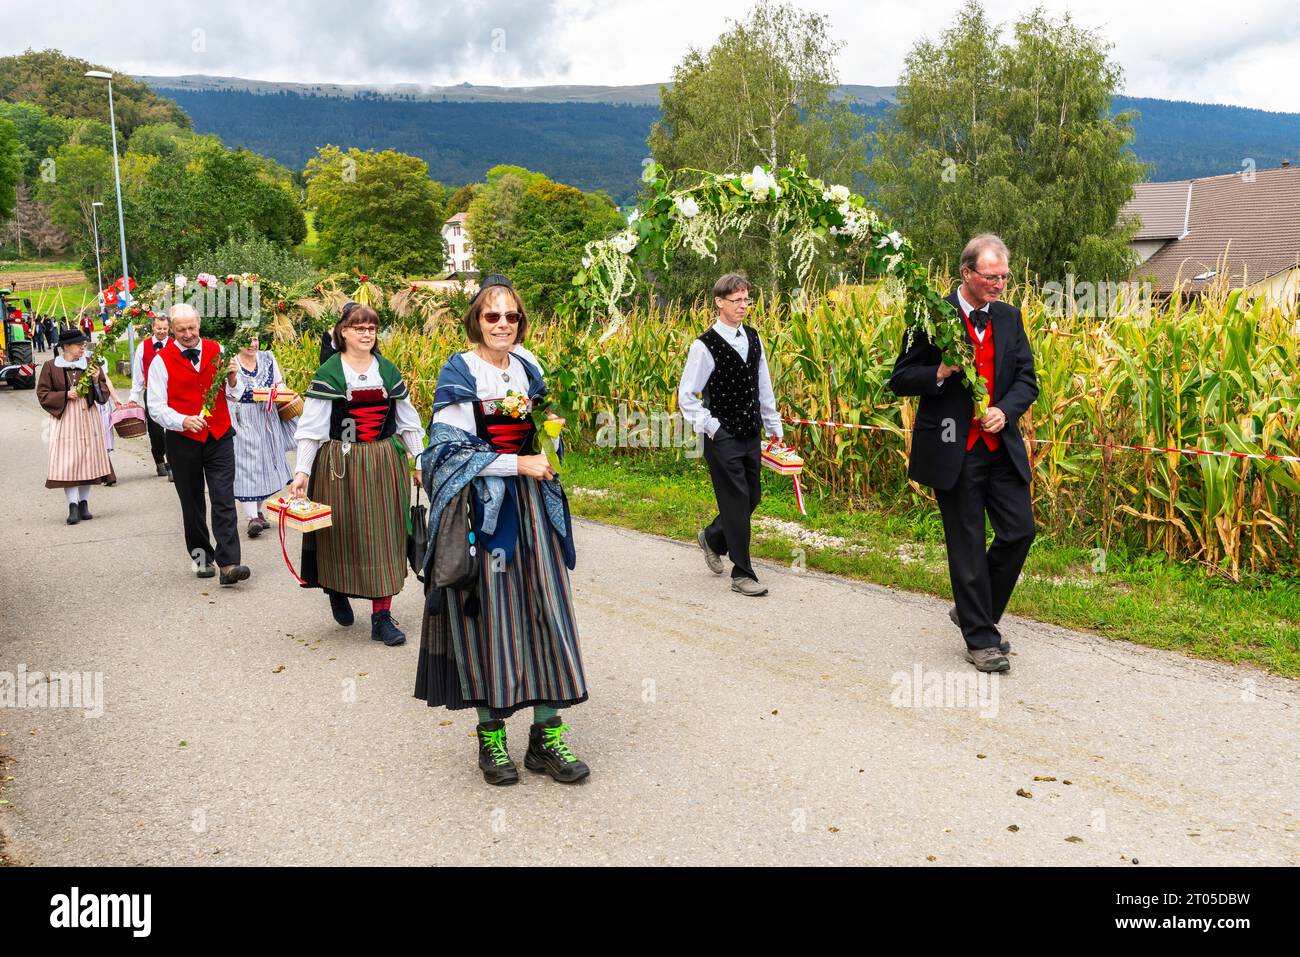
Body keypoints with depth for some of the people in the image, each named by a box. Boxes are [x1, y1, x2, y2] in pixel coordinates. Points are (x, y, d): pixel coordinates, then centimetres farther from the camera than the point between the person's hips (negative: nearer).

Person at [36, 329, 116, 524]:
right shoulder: (50, 367, 1)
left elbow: (104, 394, 8)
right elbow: (42, 394, 2)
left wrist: (96, 382, -12)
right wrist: (65, 395, -11)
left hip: (88, 418, 2)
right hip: (65, 418, -2)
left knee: (88, 459, 2)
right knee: (68, 462, -8)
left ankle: (84, 503, 11)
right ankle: (73, 506, -6)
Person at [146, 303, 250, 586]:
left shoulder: (217, 351, 7)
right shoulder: (162, 361, 0)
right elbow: (156, 407, -4)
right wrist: (183, 421, -22)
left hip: (219, 437, 1)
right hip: (183, 441, 0)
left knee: (224, 500, -9)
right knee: (192, 503, 10)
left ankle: (228, 563, -14)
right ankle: (201, 555, 25)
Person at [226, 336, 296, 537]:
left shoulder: (267, 358, 3)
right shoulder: (231, 362, -11)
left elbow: (279, 384, 13)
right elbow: (233, 393, -23)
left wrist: (279, 389, -9)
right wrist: (232, 376, -42)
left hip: (266, 418, 5)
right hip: (242, 420, -5)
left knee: (264, 463, 12)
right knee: (245, 464, -9)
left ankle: (258, 511, 26)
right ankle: (252, 517, -13)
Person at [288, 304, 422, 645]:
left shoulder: (388, 370, 8)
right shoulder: (329, 373, -3)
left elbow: (408, 420, 13)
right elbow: (312, 426, -7)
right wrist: (302, 471, -16)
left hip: (384, 463, 3)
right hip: (341, 464, -3)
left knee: (384, 535, 0)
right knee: (343, 533, 4)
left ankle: (382, 615, 5)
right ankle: (338, 590, 35)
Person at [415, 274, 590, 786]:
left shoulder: (529, 369, 12)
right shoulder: (460, 373, -4)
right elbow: (452, 450, -12)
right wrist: (518, 464, -15)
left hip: (532, 504, 5)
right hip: (482, 507, -5)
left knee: (545, 609, 2)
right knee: (488, 613, -1)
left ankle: (546, 734, 10)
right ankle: (490, 734, 13)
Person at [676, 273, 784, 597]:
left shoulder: (753, 338, 7)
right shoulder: (705, 346, -12)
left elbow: (764, 387, 14)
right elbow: (686, 396, -7)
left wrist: (774, 427, 14)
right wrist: (710, 427, -12)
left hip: (751, 433, 7)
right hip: (722, 437, -6)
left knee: (752, 498, 13)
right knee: (736, 500, -4)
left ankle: (712, 539, 39)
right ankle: (742, 574, 7)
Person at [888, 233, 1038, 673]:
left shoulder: (1010, 317, 9)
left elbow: (1027, 379, 9)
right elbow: (900, 380, -4)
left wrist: (1005, 410, -10)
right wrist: (940, 373, -22)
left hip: (1001, 446, 5)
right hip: (953, 451, -5)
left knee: (1019, 532, 4)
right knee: (967, 545, 2)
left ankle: (972, 609, 25)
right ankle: (980, 639, 14)